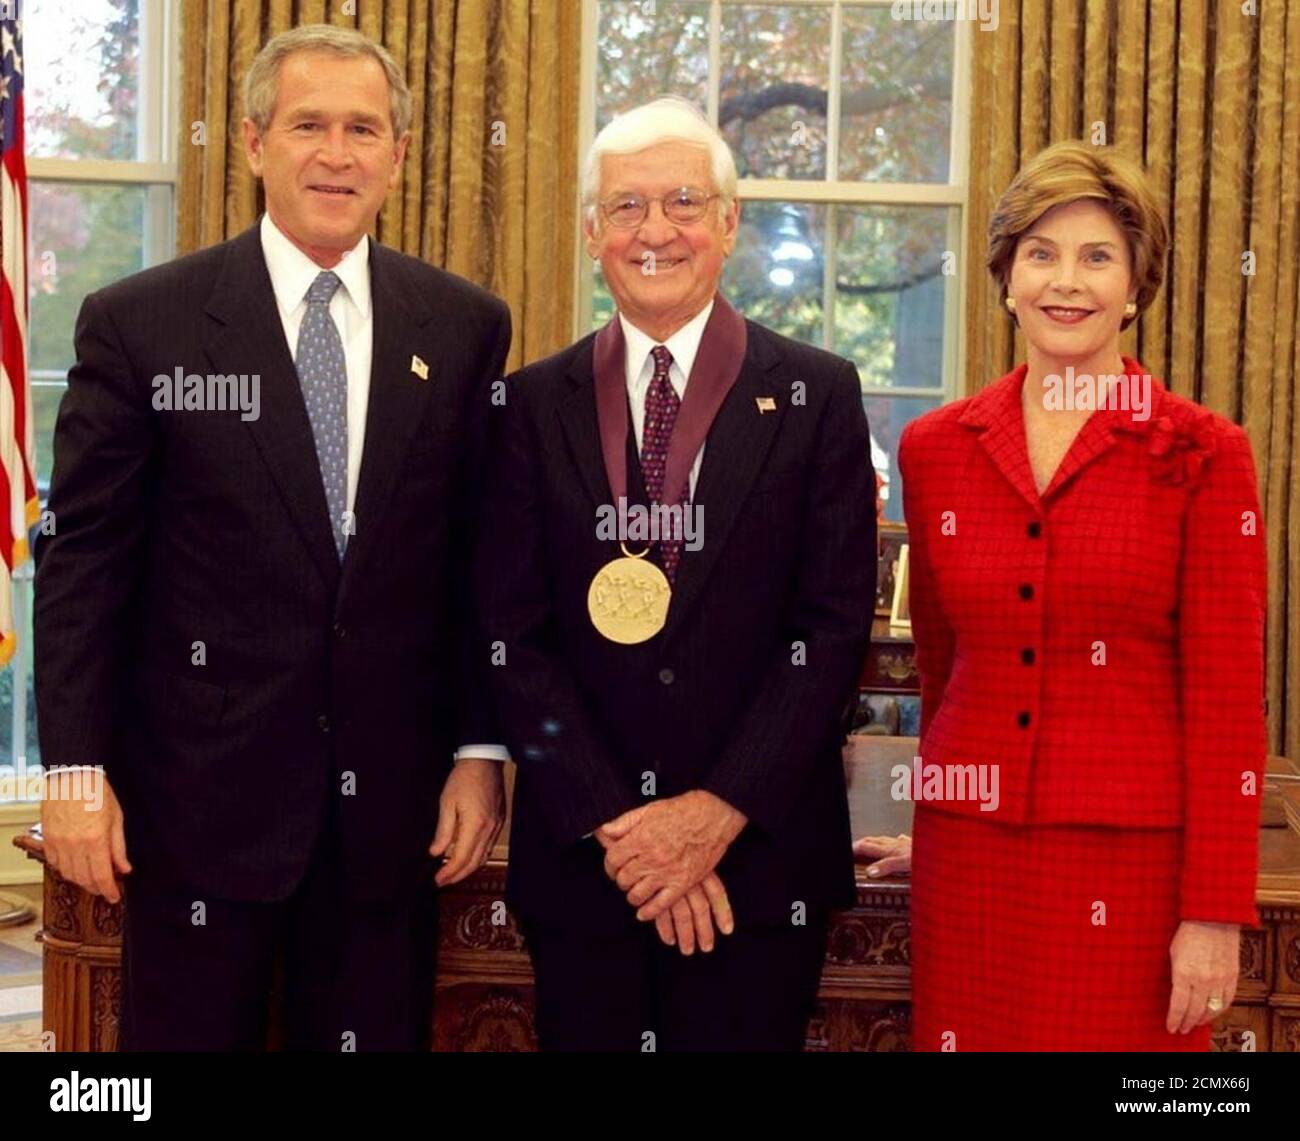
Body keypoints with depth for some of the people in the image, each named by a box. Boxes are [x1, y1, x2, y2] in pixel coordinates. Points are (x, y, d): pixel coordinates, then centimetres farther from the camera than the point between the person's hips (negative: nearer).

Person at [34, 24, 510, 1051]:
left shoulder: (465, 328, 3)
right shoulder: (140, 323, -3)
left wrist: (480, 750, 3)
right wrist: (76, 770, -7)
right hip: (201, 789, -2)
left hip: (392, 800, 2)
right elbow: (84, 561, -3)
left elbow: (481, 559, 6)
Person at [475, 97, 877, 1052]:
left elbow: (835, 624, -4)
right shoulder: (538, 403, 5)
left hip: (761, 855, -1)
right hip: (580, 858, 1)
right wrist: (617, 823, -9)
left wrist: (718, 812, -12)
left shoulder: (816, 394, 1)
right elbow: (513, 634, 0)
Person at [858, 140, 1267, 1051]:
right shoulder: (935, 448, 6)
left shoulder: (1202, 455, -3)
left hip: (1131, 870, -3)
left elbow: (1226, 697, -5)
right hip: (971, 863, 3)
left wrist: (1216, 914, -8)